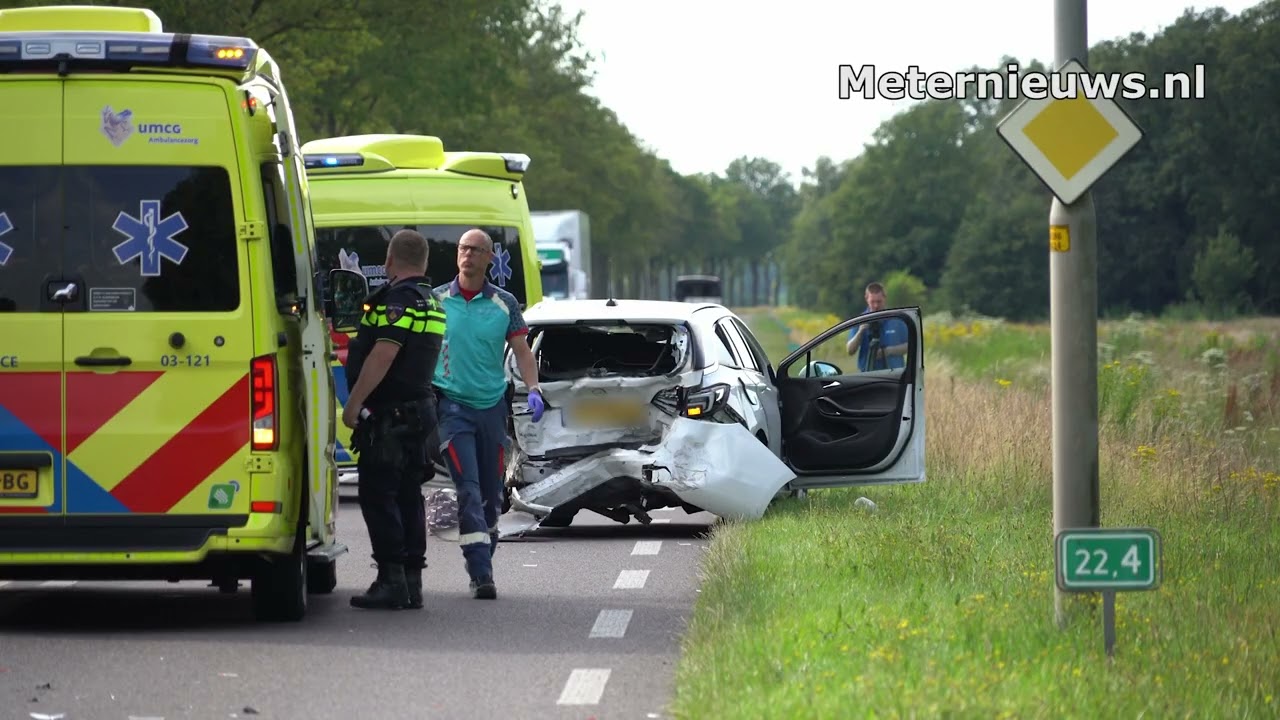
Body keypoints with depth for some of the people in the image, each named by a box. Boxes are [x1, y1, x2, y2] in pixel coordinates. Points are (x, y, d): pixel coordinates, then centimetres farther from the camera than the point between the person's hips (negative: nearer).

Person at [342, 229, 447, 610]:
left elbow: (382, 356, -24)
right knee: (408, 495, 12)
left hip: (389, 413, -10)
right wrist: (354, 351, 40)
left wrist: (354, 403, -21)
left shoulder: (399, 300, -15)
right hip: (420, 405, 10)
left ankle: (392, 581, -11)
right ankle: (412, 580, 14)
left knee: (378, 495, -7)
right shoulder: (432, 303, 16)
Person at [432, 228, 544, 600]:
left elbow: (521, 350, 6)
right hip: (452, 403, -2)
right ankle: (481, 573, -19)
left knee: (491, 492, 8)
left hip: (492, 404, 2)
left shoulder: (504, 303, 5)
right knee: (469, 489, -14)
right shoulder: (437, 300, 2)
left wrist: (533, 389, -9)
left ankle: (481, 563, 23)